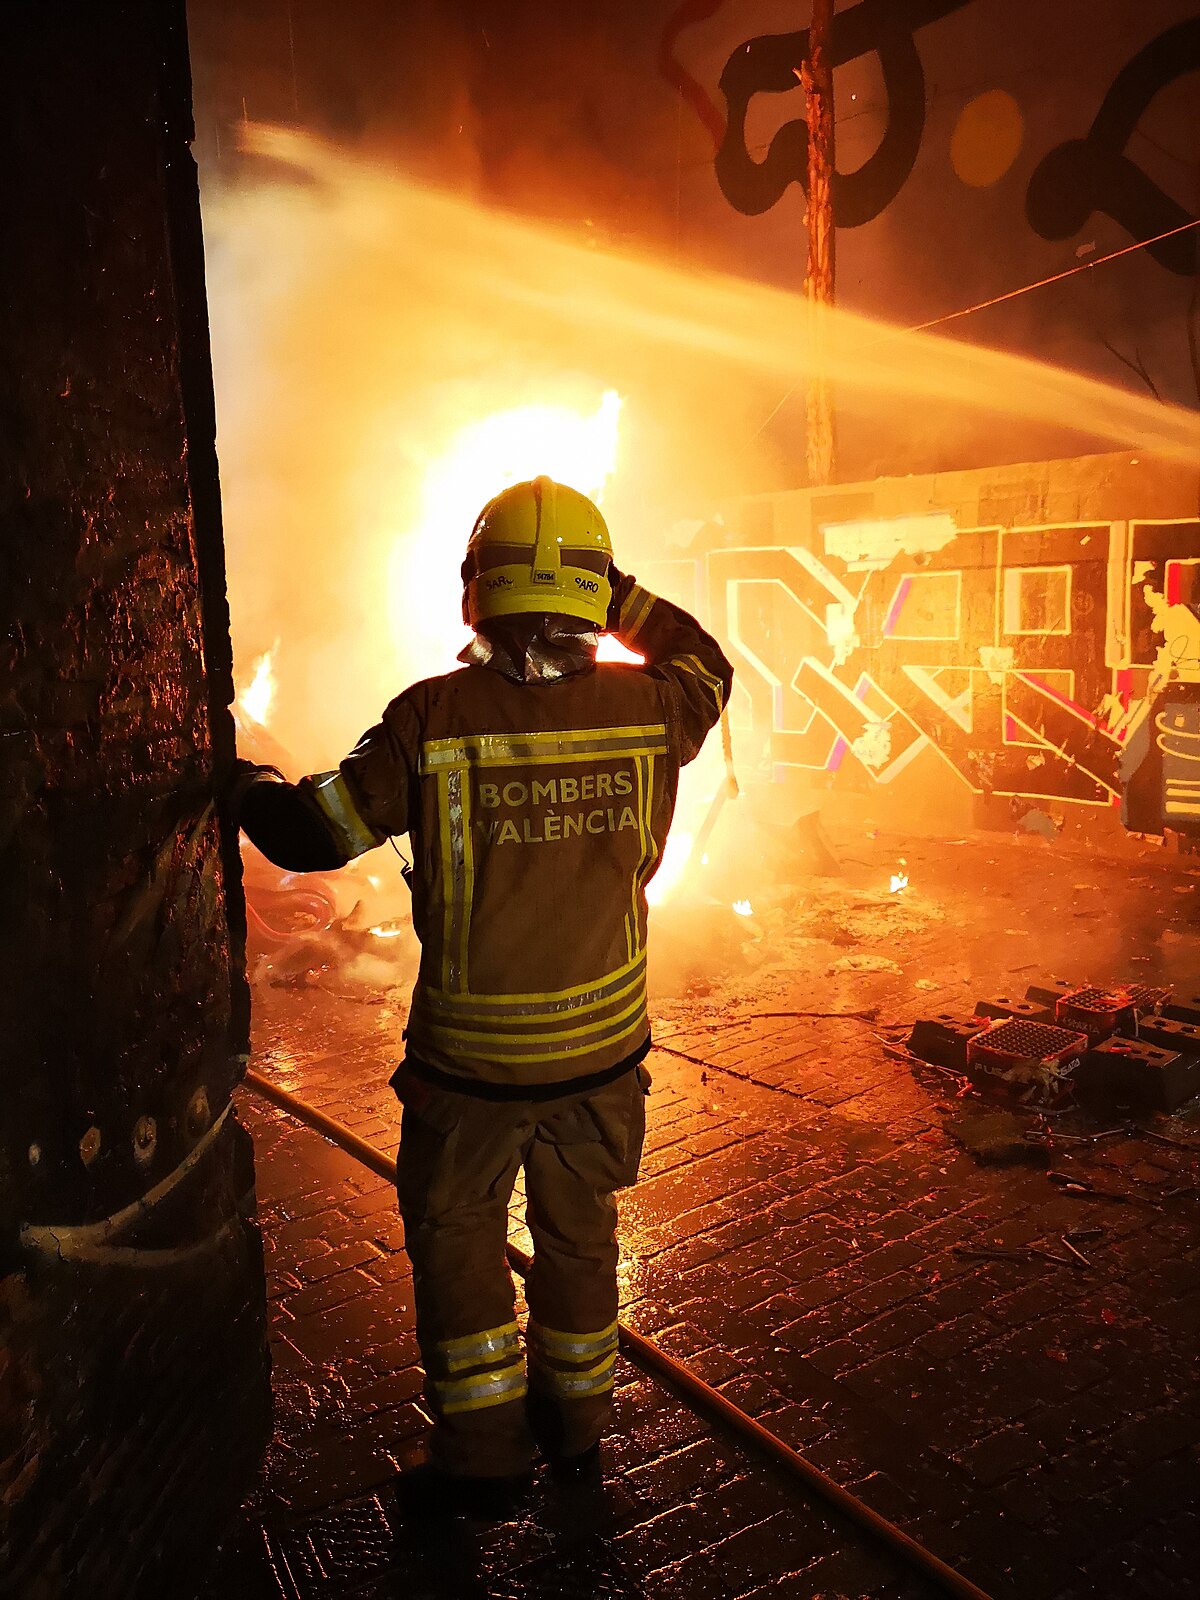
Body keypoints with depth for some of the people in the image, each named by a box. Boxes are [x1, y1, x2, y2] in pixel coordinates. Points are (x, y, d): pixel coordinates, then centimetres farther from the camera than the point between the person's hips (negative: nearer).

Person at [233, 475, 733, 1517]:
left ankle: (483, 1455, 30)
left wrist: (240, 784, 9)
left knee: (455, 1235, 19)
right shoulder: (644, 708, -11)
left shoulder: (436, 716, -20)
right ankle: (576, 1427, 42)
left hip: (470, 1055, -3)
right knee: (579, 1233, 23)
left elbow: (312, 834, -11)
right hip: (602, 1046, 3)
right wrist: (623, 601, 13)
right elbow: (708, 669, 14)